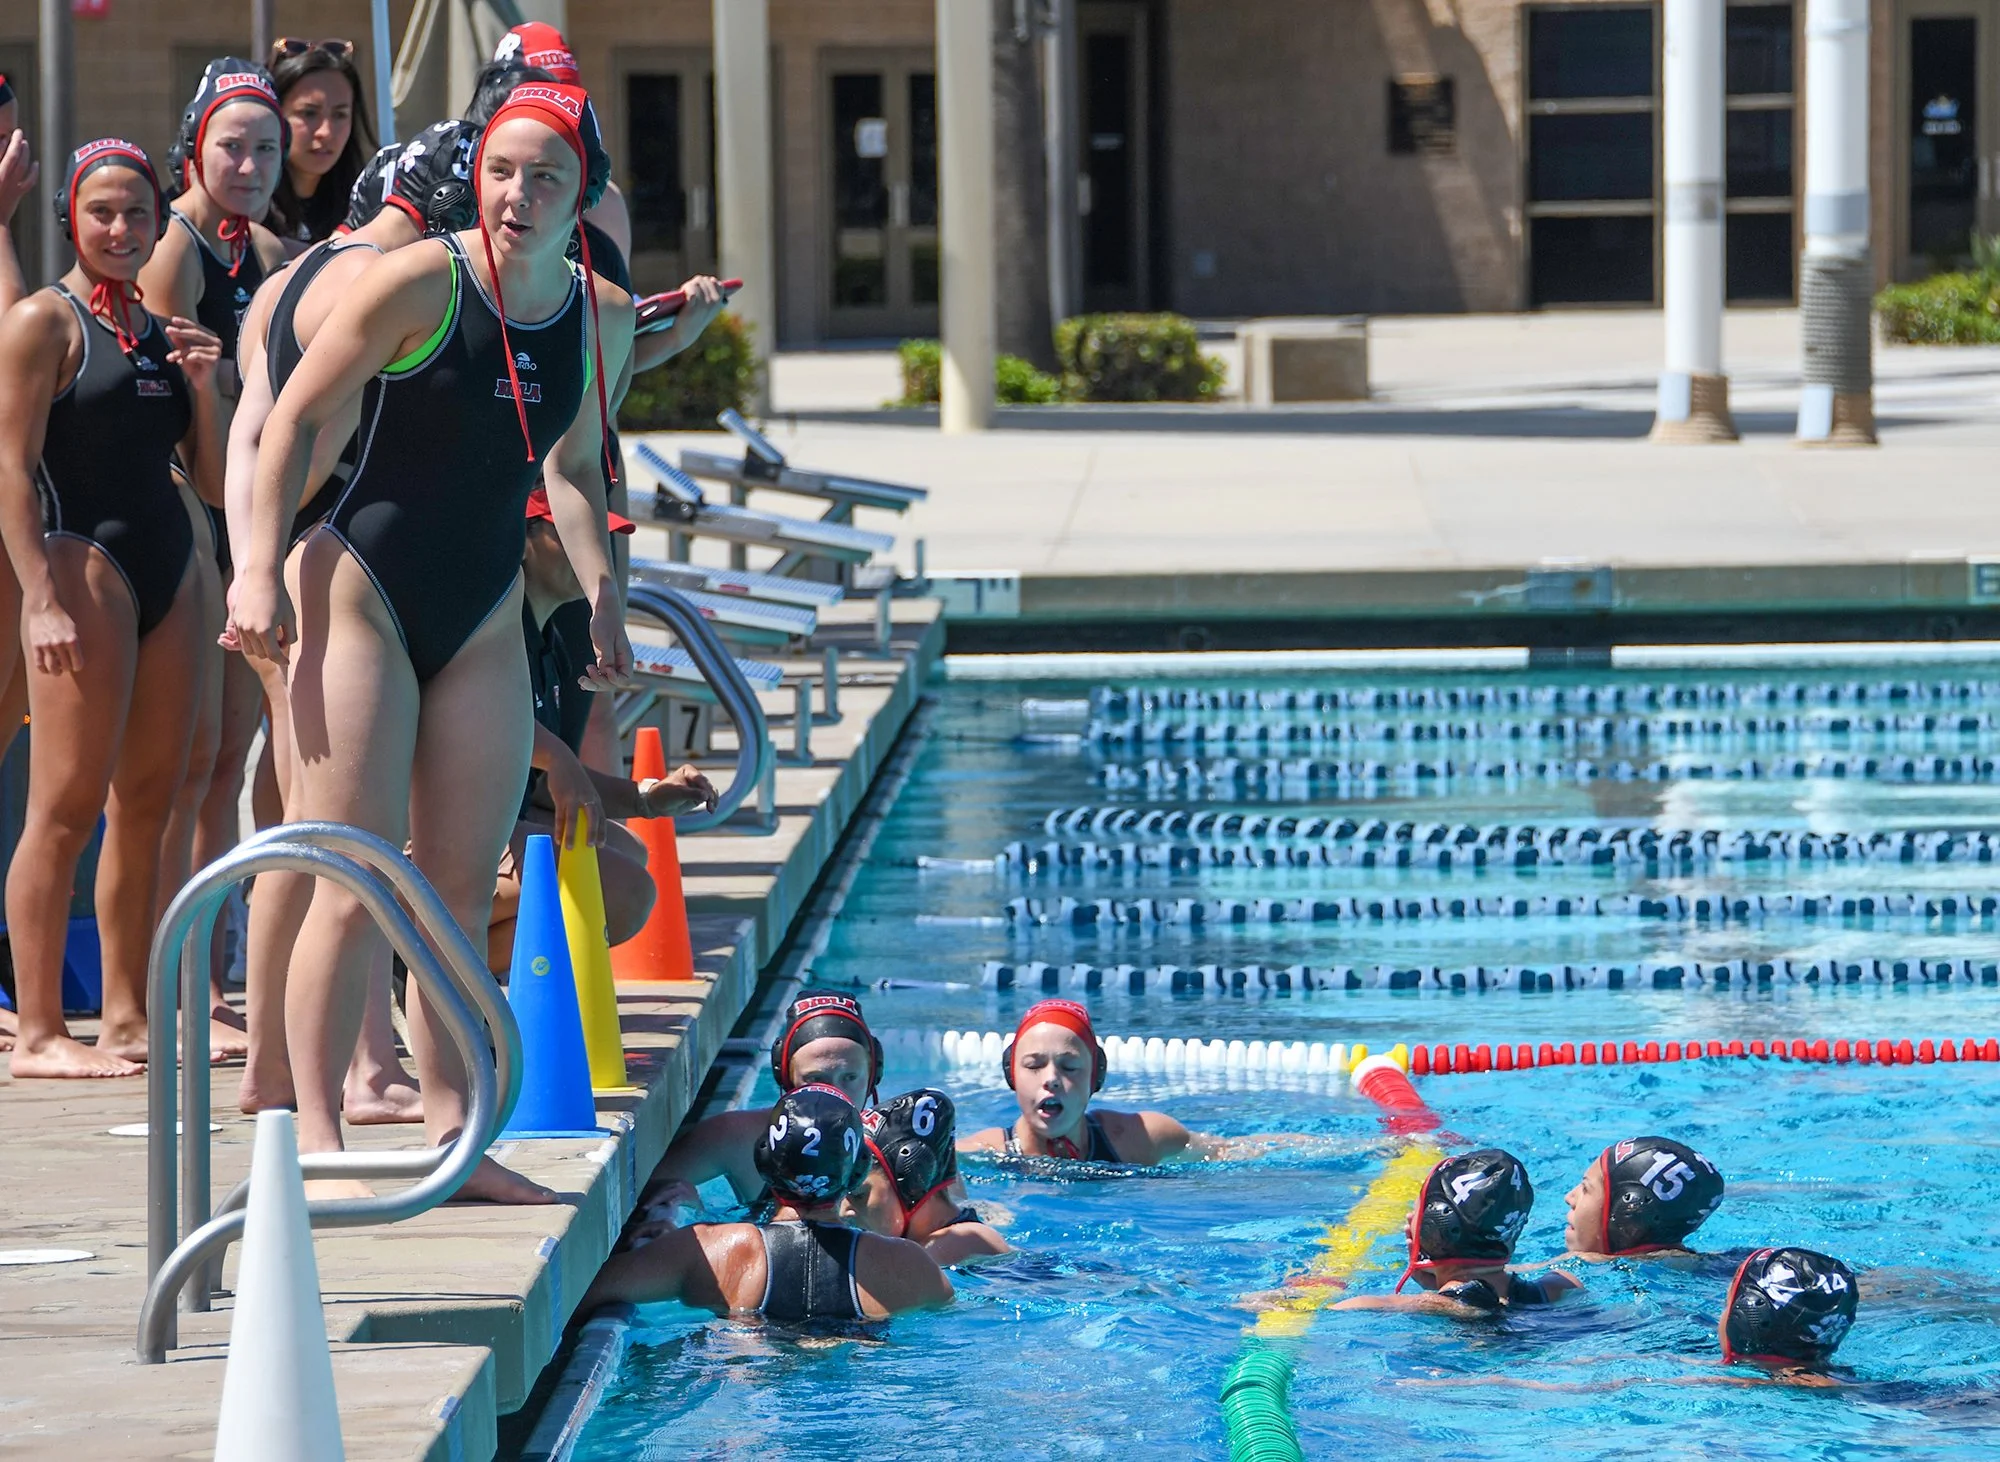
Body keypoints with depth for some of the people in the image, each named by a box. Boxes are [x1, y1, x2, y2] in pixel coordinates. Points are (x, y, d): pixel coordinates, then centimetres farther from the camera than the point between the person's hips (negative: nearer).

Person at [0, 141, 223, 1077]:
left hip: (167, 569, 8)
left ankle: (129, 1016, 15)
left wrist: (202, 389, 1)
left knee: (149, 801, 8)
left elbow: (215, 478, 18)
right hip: (84, 561, -7)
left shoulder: (160, 330, 17)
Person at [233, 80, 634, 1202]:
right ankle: (317, 1134, -7)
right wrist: (263, 570, -14)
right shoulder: (423, 281, -12)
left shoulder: (604, 318, 5)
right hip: (362, 591, -6)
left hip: (484, 620, 6)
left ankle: (452, 1132, 12)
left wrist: (602, 594, 14)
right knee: (359, 878, -10)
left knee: (464, 883, 6)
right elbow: (298, 415, -8)